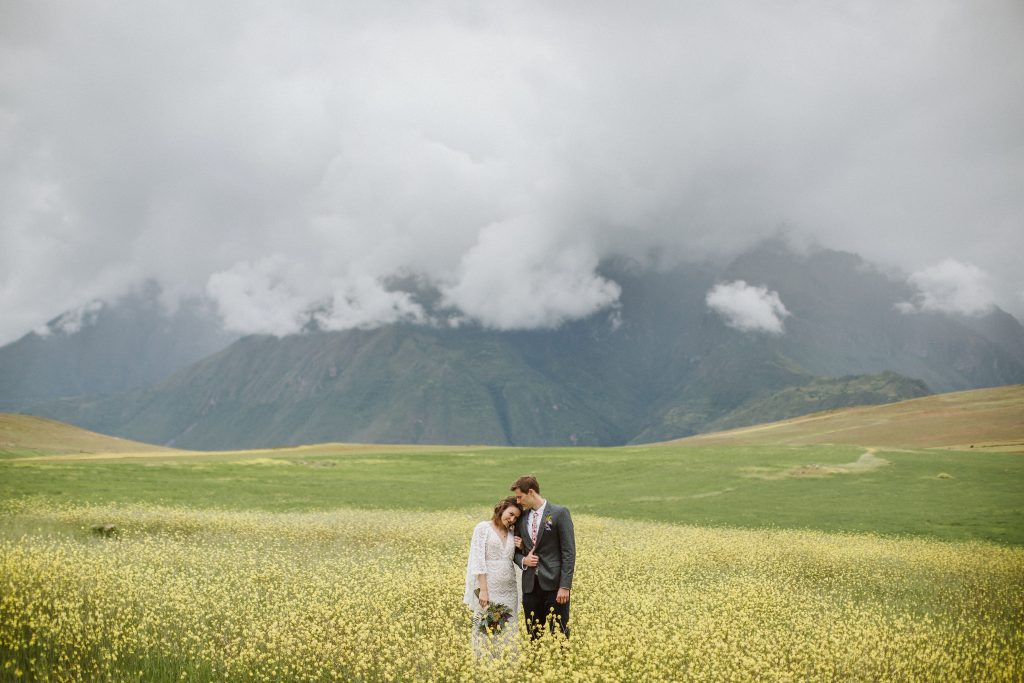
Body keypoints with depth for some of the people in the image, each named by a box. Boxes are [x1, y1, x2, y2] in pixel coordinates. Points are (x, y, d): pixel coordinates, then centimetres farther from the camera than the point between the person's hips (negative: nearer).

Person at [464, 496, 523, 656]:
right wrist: (483, 590, -16)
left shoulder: (512, 534, 14)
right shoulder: (483, 528, -3)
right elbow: (478, 560, -10)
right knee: (486, 630, -3)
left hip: (509, 590, 6)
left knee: (509, 634, 4)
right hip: (488, 588, -6)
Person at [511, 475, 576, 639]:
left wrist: (565, 586, -14)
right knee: (534, 636, 7)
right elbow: (516, 551, 20)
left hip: (554, 584, -5)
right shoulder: (521, 517, 11)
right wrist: (523, 560, -4)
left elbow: (568, 552, -8)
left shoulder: (559, 513, -5)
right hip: (530, 586, 5)